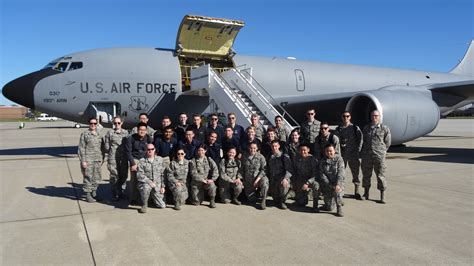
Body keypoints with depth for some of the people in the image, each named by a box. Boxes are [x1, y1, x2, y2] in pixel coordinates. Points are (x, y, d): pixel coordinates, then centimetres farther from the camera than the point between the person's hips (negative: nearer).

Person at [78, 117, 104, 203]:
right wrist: (83, 160, -11)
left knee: (97, 178, 9)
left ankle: (94, 194, 24)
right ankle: (88, 195, 10)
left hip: (97, 160, 5)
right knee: (88, 178, -2)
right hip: (88, 160, -5)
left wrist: (101, 158, 12)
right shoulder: (84, 134, -3)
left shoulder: (99, 135, 12)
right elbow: (81, 148, -5)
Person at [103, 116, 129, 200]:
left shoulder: (125, 133, 9)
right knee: (114, 176, -1)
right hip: (113, 158, -2)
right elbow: (106, 147, 4)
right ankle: (115, 194, 11)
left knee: (124, 175, 6)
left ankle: (122, 192, 21)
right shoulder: (110, 133, 2)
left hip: (124, 158, 3)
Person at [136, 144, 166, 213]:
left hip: (157, 186, 3)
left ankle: (153, 197, 31)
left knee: (162, 206, -3)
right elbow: (139, 175, -10)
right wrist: (149, 182, -23)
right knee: (146, 187, -40)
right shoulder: (142, 161, -3)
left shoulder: (160, 160, 6)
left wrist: (162, 186, 3)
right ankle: (144, 205, -11)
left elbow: (163, 174, 8)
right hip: (145, 183, -2)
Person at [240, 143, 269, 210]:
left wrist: (257, 179, -19)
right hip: (248, 181, 3)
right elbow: (241, 170, 11)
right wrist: (243, 180, 4)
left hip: (259, 178, -3)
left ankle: (263, 201, -24)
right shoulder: (244, 157, 4)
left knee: (264, 181, -38)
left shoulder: (261, 157, -5)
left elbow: (264, 169, -10)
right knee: (251, 200, 2)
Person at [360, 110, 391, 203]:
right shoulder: (366, 128, 11)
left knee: (380, 175, 0)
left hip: (379, 156, -3)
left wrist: (381, 152, 10)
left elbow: (387, 143, 7)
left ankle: (382, 196, 10)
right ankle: (366, 194, 23)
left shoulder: (385, 128, 2)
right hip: (366, 156, 3)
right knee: (366, 175, 9)